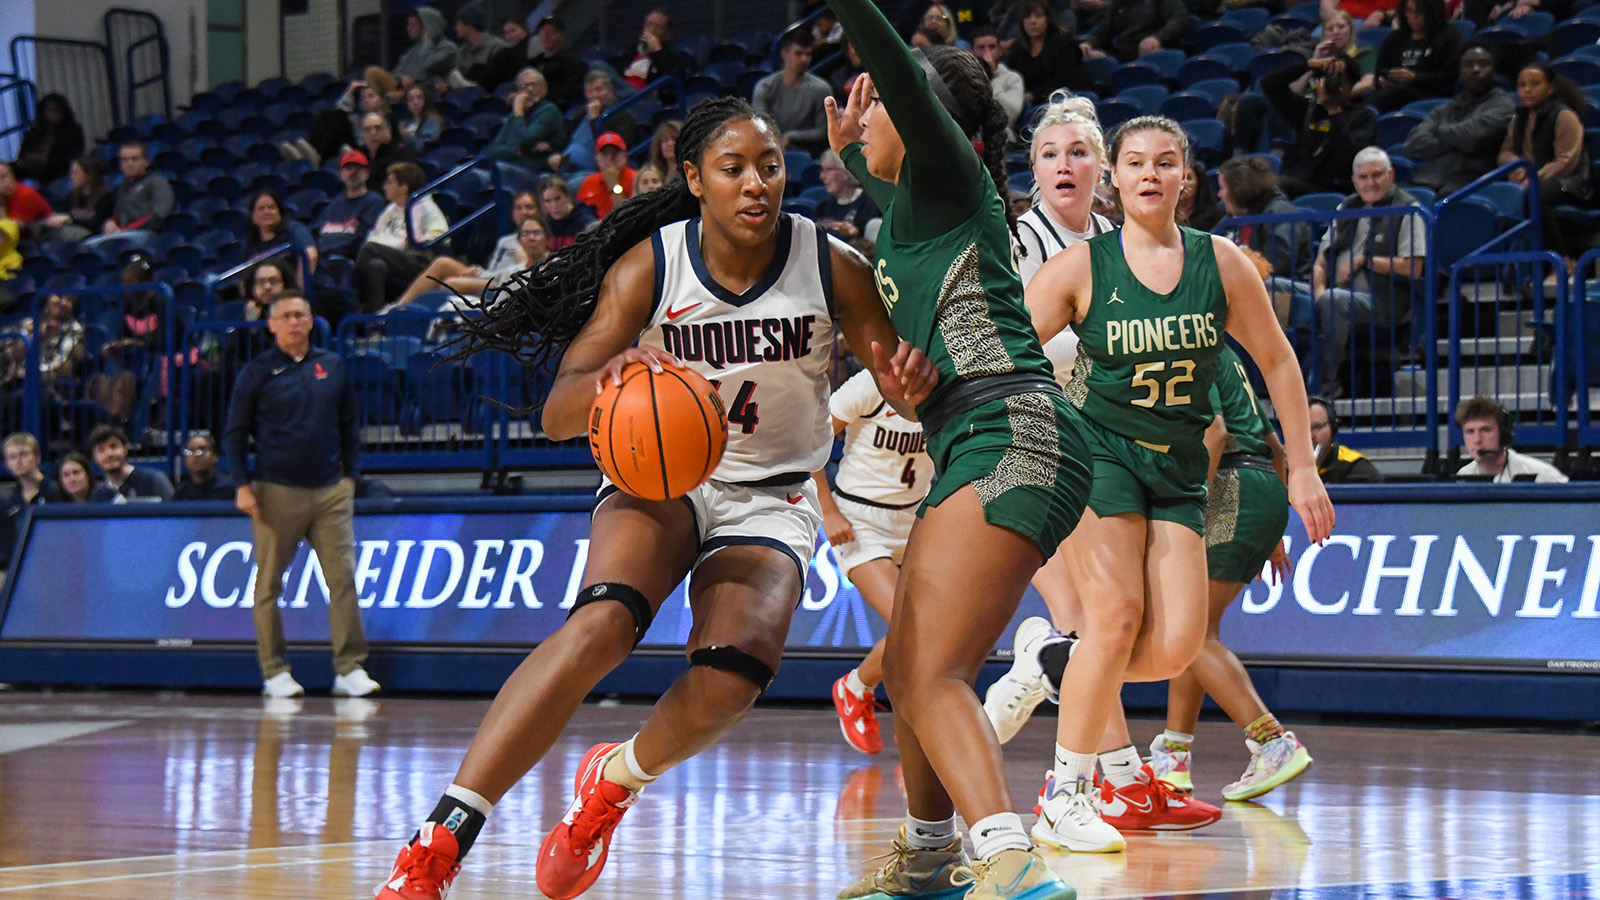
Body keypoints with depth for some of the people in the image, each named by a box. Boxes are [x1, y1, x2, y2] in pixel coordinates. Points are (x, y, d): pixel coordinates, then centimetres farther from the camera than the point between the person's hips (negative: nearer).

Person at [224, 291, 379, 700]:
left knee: (343, 577, -6)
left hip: (330, 492, 2)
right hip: (276, 493, -2)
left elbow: (349, 425, 18)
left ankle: (350, 669, -4)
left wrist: (350, 474, 10)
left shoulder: (332, 366, 11)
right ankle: (274, 671, 8)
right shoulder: (258, 371, 2)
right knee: (269, 583, 1)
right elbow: (235, 433, 4)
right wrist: (243, 485, -4)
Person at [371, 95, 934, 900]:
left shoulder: (831, 268, -10)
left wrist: (911, 387, -28)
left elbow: (900, 388, -3)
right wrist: (609, 376, -37)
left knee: (733, 675, -27)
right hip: (660, 474, -1)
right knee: (603, 623, -32)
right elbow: (557, 416, -14)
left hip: (771, 499, 1)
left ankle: (616, 781, 8)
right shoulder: (648, 267, -12)